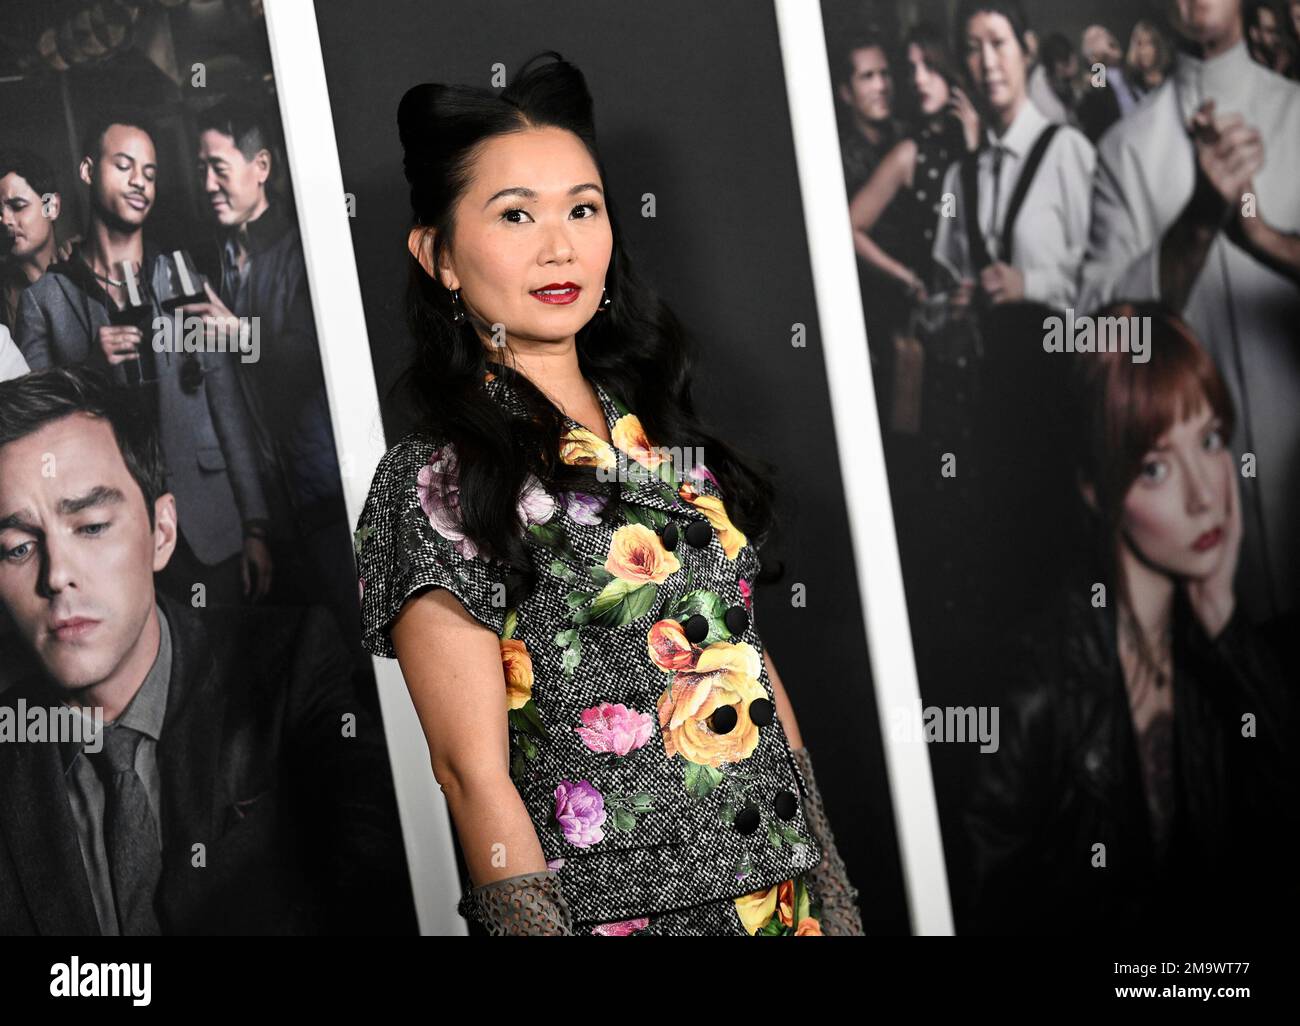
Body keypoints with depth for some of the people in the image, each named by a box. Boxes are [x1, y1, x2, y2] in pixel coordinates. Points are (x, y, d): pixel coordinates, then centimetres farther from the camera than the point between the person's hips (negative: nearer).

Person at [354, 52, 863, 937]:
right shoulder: (438, 481, -12)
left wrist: (830, 883, 9)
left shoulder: (661, 432, 7)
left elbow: (753, 663, 11)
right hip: (612, 910, -6)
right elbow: (475, 772, -15)